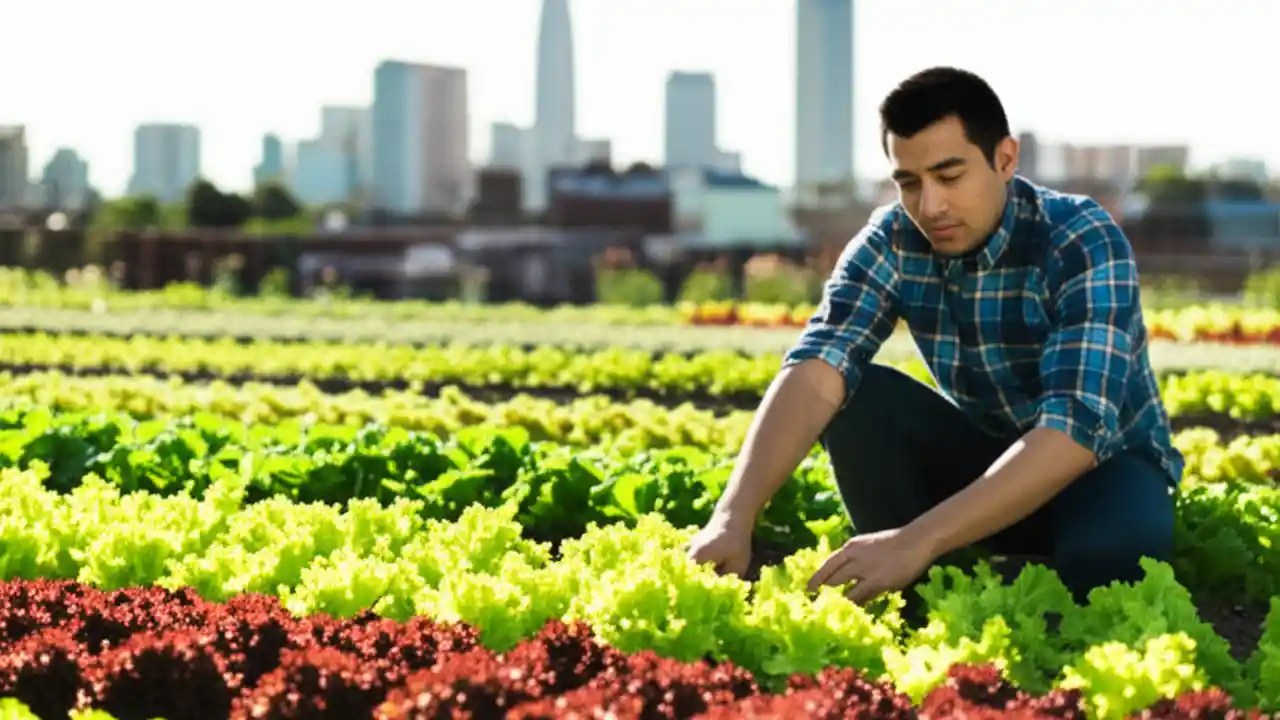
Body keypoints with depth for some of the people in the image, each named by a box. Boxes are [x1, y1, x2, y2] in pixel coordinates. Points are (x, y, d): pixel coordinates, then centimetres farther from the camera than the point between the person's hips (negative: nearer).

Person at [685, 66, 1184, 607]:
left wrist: (916, 542, -49)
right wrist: (733, 516, -47)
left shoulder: (1083, 243, -26)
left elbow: (1077, 426, -38)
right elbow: (816, 370, -28)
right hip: (987, 460, 4)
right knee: (856, 394, -22)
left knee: (1111, 544, -38)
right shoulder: (890, 244, -14)